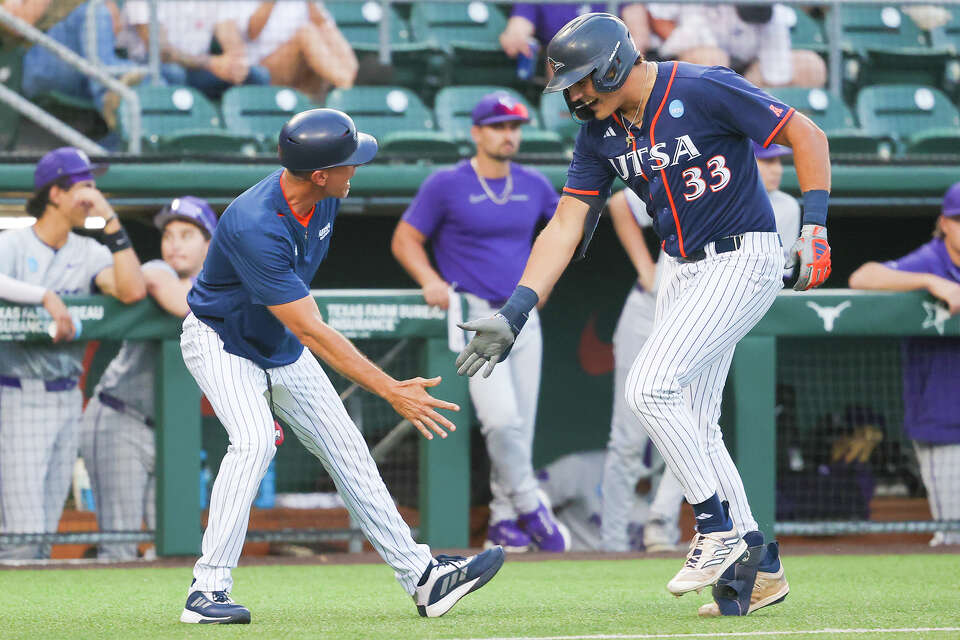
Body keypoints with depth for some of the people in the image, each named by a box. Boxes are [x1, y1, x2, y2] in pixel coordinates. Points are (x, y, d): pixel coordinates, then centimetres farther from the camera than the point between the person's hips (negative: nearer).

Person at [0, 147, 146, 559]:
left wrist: (111, 223, -7)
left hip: (66, 400, 6)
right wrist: (46, 297, -35)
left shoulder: (88, 254, 9)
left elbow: (132, 291, -7)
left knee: (45, 537, 9)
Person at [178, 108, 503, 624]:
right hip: (221, 341, -8)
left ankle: (423, 578, 6)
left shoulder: (323, 200, -11)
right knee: (255, 441, -29)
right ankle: (207, 591, -26)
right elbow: (311, 332, -37)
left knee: (346, 449, 3)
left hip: (280, 349, 8)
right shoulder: (256, 228, -37)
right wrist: (392, 391, -38)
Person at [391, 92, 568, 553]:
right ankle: (530, 508, -6)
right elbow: (405, 240, -1)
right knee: (502, 419, -19)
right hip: (474, 318, -5)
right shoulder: (446, 185, -4)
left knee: (522, 426, 5)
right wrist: (431, 281, -17)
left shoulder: (533, 185, 9)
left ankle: (504, 520, 14)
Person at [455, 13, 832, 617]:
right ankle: (757, 566, 17)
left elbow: (808, 136, -12)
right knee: (692, 425, 8)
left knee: (651, 387, -19)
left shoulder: (704, 91, -18)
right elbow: (566, 227, 2)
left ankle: (720, 529, -9)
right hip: (683, 269, 8)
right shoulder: (601, 133, 4)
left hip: (745, 260, -8)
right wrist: (513, 314, -7)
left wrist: (815, 227, -21)